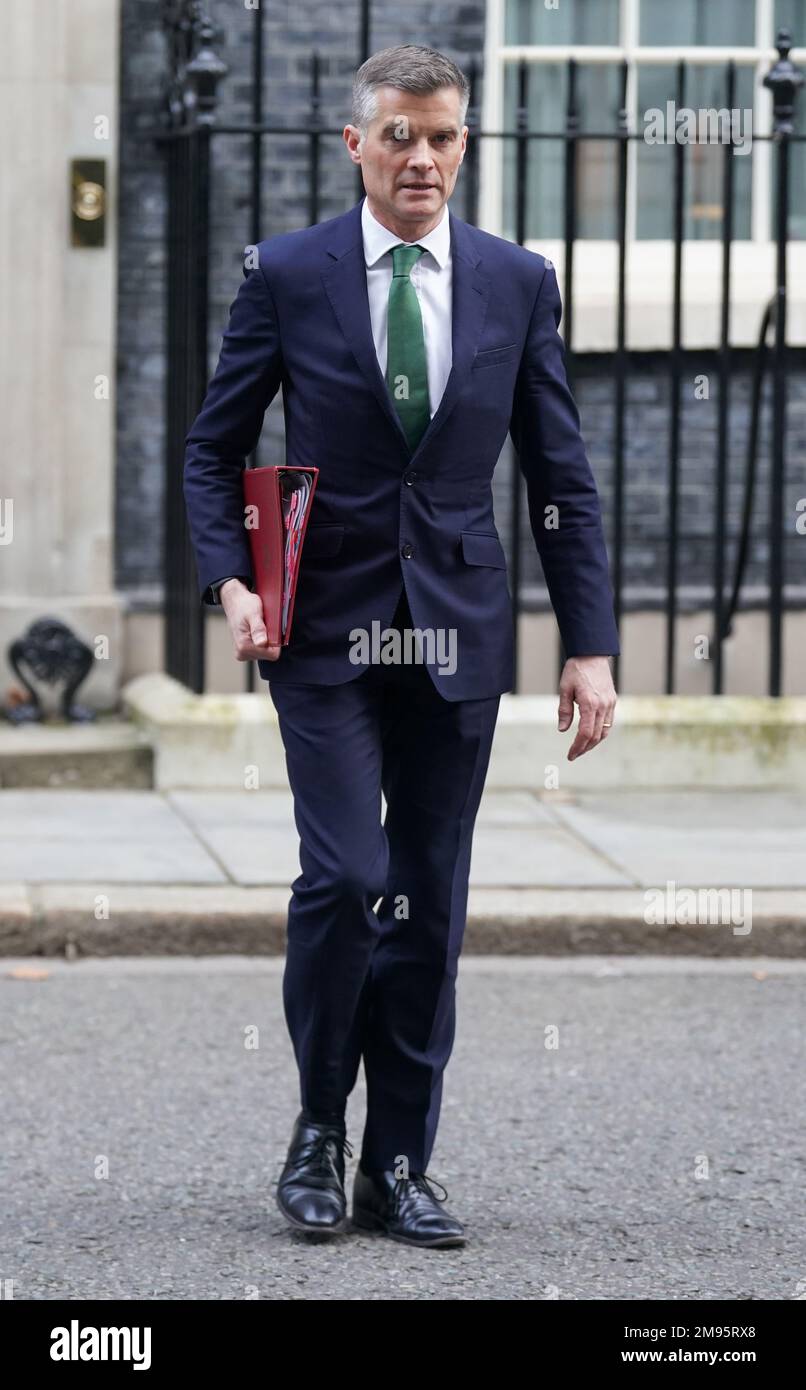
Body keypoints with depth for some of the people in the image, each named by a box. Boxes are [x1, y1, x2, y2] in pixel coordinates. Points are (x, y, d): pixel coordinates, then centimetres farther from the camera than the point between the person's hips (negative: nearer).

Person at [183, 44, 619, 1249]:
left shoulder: (518, 282, 5)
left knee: (432, 900, 4)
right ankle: (320, 1126, 7)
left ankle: (399, 1164, 13)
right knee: (346, 877, -13)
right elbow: (215, 449, 7)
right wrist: (228, 580, -9)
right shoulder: (286, 275, 0)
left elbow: (562, 477, 8)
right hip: (327, 628, -2)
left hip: (457, 631, 2)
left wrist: (590, 642, 1)